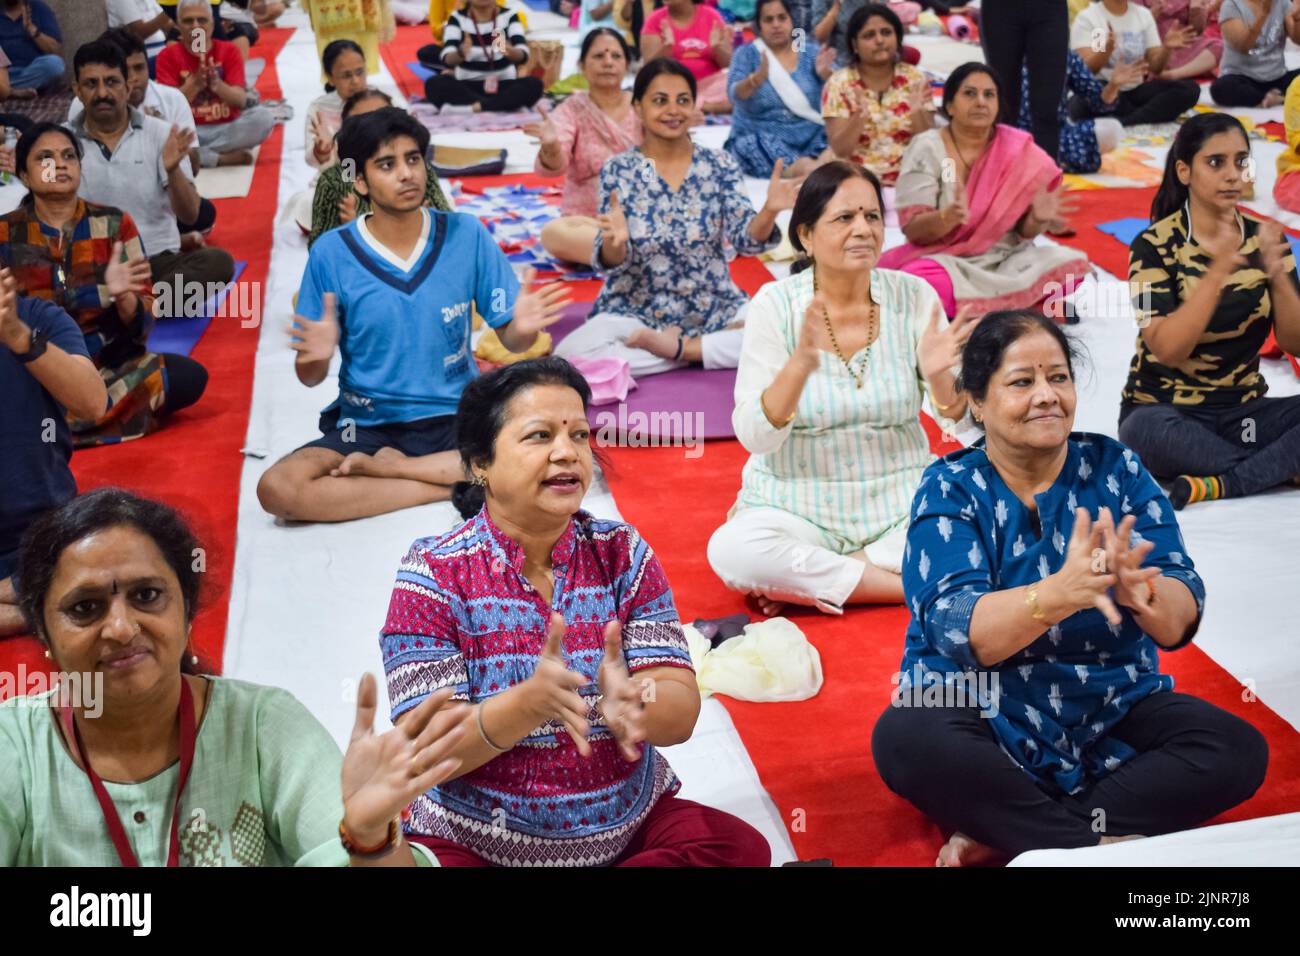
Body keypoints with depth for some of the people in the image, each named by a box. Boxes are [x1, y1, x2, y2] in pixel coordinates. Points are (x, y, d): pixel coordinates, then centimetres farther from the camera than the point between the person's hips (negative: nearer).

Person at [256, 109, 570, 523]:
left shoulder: (467, 235, -3)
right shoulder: (331, 253, -5)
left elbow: (510, 339, 3)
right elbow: (310, 377, -1)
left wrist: (523, 327, -20)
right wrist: (318, 356, -24)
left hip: (456, 418, 0)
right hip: (367, 425, 0)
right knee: (277, 489, -28)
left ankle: (388, 467, -12)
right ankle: (455, 481, -14)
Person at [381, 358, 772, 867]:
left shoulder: (622, 553, -2)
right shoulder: (435, 573, -9)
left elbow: (682, 715, -9)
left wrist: (633, 705, -33)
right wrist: (531, 702, -34)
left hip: (629, 825, 2)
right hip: (474, 840, -2)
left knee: (741, 848, -21)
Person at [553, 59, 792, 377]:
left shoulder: (720, 165, 1)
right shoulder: (618, 171, -3)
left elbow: (745, 240, -8)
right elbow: (612, 263, -9)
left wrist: (769, 211, -30)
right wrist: (614, 242, -33)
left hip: (715, 308, 1)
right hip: (637, 312, 0)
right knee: (570, 355, -30)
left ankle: (673, 347, -11)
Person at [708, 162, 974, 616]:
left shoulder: (914, 296, -3)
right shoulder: (775, 303, -8)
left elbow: (963, 422, -1)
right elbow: (754, 436, -15)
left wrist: (938, 376, -23)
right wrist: (801, 365, -31)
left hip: (900, 505, 2)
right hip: (799, 505, -1)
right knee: (731, 550, -31)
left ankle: (807, 581, -11)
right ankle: (918, 586, -16)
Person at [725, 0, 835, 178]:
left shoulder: (811, 51, 11)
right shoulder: (747, 54, 5)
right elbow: (735, 95, -11)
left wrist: (825, 73, -20)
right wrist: (758, 78, -32)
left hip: (812, 138, 3)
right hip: (762, 138, -3)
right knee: (809, 170, -33)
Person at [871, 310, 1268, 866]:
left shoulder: (1114, 469, -1)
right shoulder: (949, 488, -7)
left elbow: (1181, 621, -10)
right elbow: (956, 630, -22)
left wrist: (1142, 593, -35)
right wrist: (1060, 593, -40)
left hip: (1112, 711, 3)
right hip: (981, 711, -3)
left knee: (1238, 750, -20)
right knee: (904, 737, -32)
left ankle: (1003, 834, -20)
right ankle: (1098, 844, -18)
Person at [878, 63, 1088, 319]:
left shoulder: (1018, 151, 1)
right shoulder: (927, 149, -5)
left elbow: (1023, 231, 2)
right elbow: (913, 230, -11)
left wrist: (1038, 219, -21)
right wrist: (949, 217, -32)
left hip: (1007, 259, 3)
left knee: (1071, 265, -23)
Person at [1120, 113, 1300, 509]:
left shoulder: (1264, 238, 3)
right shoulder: (1155, 246, -10)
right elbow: (1168, 350, -22)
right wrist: (1219, 270, -31)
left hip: (1244, 411, 4)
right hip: (1167, 412, -4)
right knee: (1146, 430, -38)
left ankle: (1222, 484, -24)